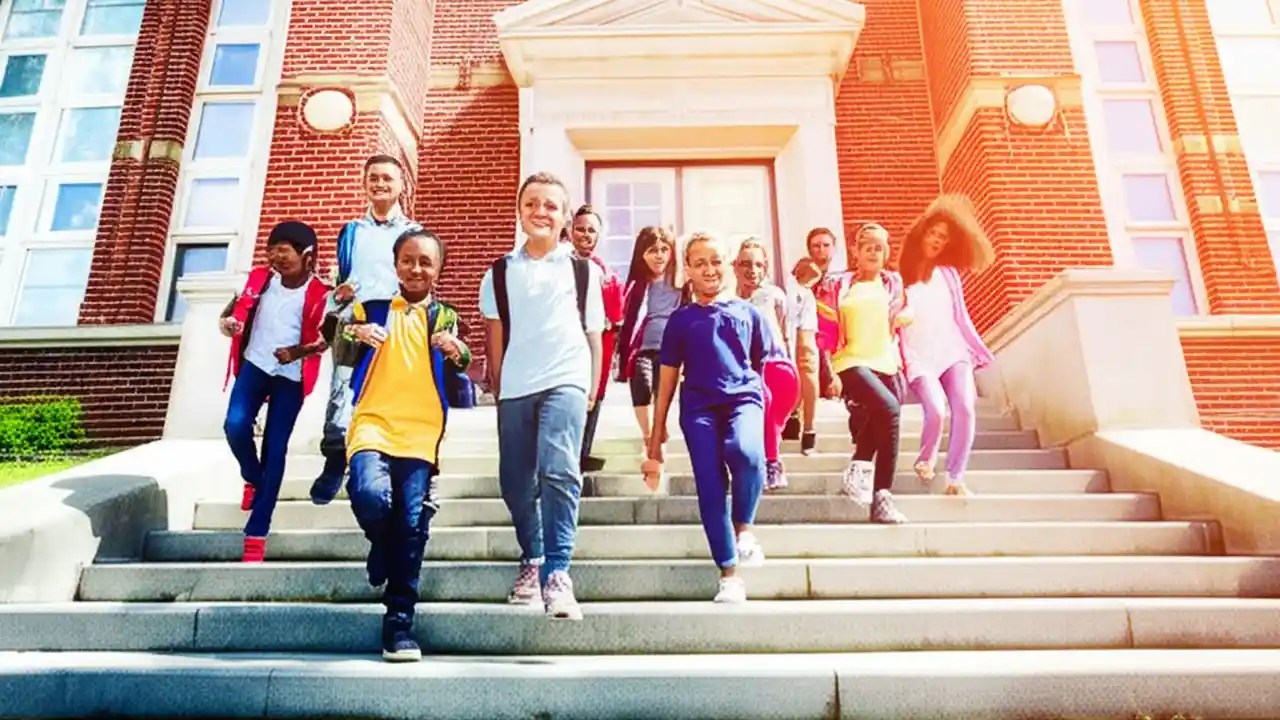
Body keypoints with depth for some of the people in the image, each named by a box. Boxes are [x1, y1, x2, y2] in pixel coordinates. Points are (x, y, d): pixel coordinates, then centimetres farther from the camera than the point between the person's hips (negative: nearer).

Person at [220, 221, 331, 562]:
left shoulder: (318, 294, -10)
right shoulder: (259, 278, 0)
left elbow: (321, 341, -4)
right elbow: (240, 309, 10)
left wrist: (297, 352, -23)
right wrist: (230, 322, -13)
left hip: (291, 377, -2)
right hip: (254, 365, 3)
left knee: (275, 450, -1)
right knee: (235, 425, -19)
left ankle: (257, 533, 7)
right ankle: (253, 479, 17)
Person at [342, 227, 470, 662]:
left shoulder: (445, 316, 14)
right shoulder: (373, 306, 14)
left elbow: (463, 372, 2)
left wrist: (457, 352, -20)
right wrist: (355, 336, -16)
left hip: (421, 434, 1)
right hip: (372, 424, 0)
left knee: (412, 526, -4)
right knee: (370, 495, -26)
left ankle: (399, 624, 7)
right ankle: (381, 548, 10)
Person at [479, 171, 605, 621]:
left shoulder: (583, 270, 9)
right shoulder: (500, 272, 13)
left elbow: (594, 334, 10)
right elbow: (495, 335, 12)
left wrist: (592, 392, 6)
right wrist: (497, 387, 6)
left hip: (565, 382, -3)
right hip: (515, 388, 3)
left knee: (558, 472, -21)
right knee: (515, 481, 8)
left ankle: (557, 573, -15)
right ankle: (531, 560, 30)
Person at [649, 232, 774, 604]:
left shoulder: (747, 312, 13)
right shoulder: (681, 318, 12)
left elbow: (763, 363, 19)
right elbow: (668, 375, 14)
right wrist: (658, 429, 12)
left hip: (743, 398, -1)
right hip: (698, 406, 1)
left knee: (745, 452, -32)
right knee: (709, 485, -9)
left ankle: (744, 528, -6)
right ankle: (729, 573, 1)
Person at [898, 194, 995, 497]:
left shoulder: (948, 273, 14)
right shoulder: (901, 276, 0)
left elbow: (960, 316, 16)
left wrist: (977, 351, 12)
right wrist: (902, 360, -10)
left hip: (953, 350, 4)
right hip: (920, 356, -4)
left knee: (965, 408, -18)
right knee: (936, 410, -24)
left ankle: (956, 478, -8)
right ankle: (926, 459, 8)